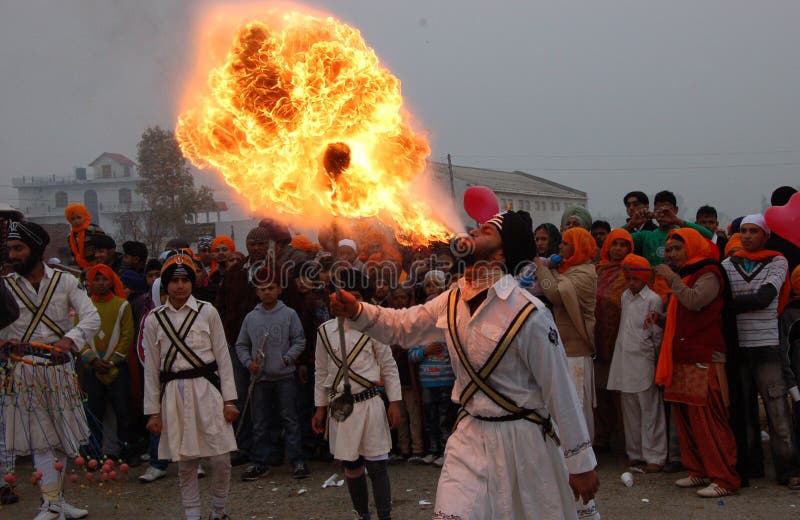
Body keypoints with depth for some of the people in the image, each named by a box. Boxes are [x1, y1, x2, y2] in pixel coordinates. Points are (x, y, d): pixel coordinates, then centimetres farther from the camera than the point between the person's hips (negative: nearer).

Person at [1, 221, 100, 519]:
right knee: (41, 440, -2)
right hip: (24, 371, -2)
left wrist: (70, 339, -25)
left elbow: (92, 317, -8)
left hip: (60, 369, 2)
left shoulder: (64, 282, -1)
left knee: (61, 438, 12)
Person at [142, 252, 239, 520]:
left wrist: (229, 399, -1)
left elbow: (223, 357, 3)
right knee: (185, 462, 6)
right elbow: (151, 368, 9)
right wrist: (153, 411, 6)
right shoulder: (154, 320, 7)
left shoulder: (207, 312, 3)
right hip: (173, 394, 1)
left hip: (206, 389, -1)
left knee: (220, 458, -3)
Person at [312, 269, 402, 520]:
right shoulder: (325, 331, 4)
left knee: (376, 466, -1)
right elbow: (321, 372, 11)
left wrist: (394, 403, -2)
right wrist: (320, 408, 11)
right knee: (351, 467, 12)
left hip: (369, 404, -2)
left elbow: (389, 367, 2)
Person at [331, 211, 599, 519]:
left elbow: (560, 390, -15)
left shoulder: (528, 314, -19)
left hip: (522, 438, -4)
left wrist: (581, 463, -10)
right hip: (470, 435, 5)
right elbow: (401, 325, 13)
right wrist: (356, 311, -6)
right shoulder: (452, 301, 1)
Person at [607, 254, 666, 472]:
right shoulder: (625, 296, 13)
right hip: (624, 362, 6)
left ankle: (654, 457, 6)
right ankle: (635, 454, 21)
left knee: (649, 411, -1)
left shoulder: (653, 300, -7)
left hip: (643, 363, -6)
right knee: (630, 411, 11)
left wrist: (653, 358, -2)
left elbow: (657, 335, -4)